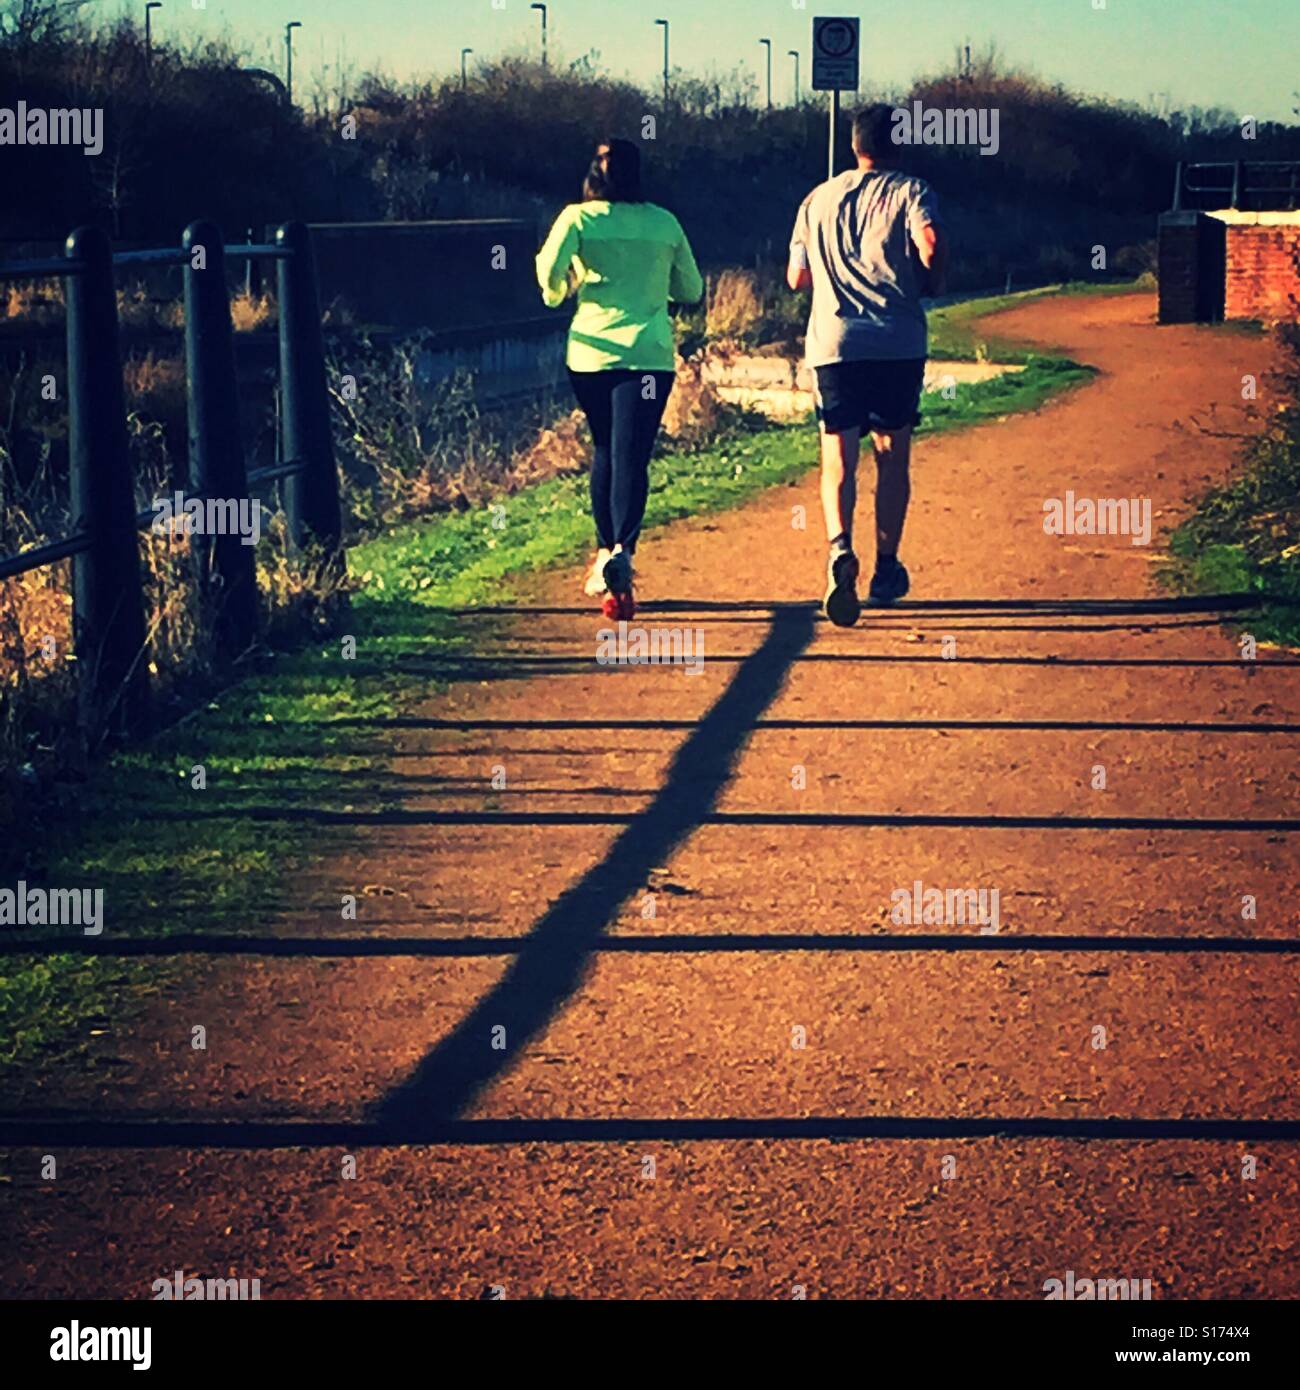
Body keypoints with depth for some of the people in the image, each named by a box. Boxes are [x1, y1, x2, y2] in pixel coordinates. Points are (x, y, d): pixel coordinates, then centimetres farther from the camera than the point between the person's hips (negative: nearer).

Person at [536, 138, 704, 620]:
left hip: (591, 350, 1)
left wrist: (557, 293, 9)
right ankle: (621, 552, -28)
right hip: (648, 354, -1)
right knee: (631, 458, -7)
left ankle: (605, 552, 25)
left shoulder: (578, 218, 1)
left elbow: (550, 273, -13)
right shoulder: (664, 223, 7)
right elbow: (690, 290, 15)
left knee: (606, 453, 20)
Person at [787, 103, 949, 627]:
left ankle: (840, 547, -27)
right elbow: (932, 245, -15)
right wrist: (928, 283, 5)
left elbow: (796, 277, 18)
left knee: (838, 458, -1)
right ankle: (887, 569, 17)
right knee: (892, 457, 11)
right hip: (898, 343, -2)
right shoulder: (910, 191, 3)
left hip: (832, 343, 2)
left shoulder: (818, 199, 15)